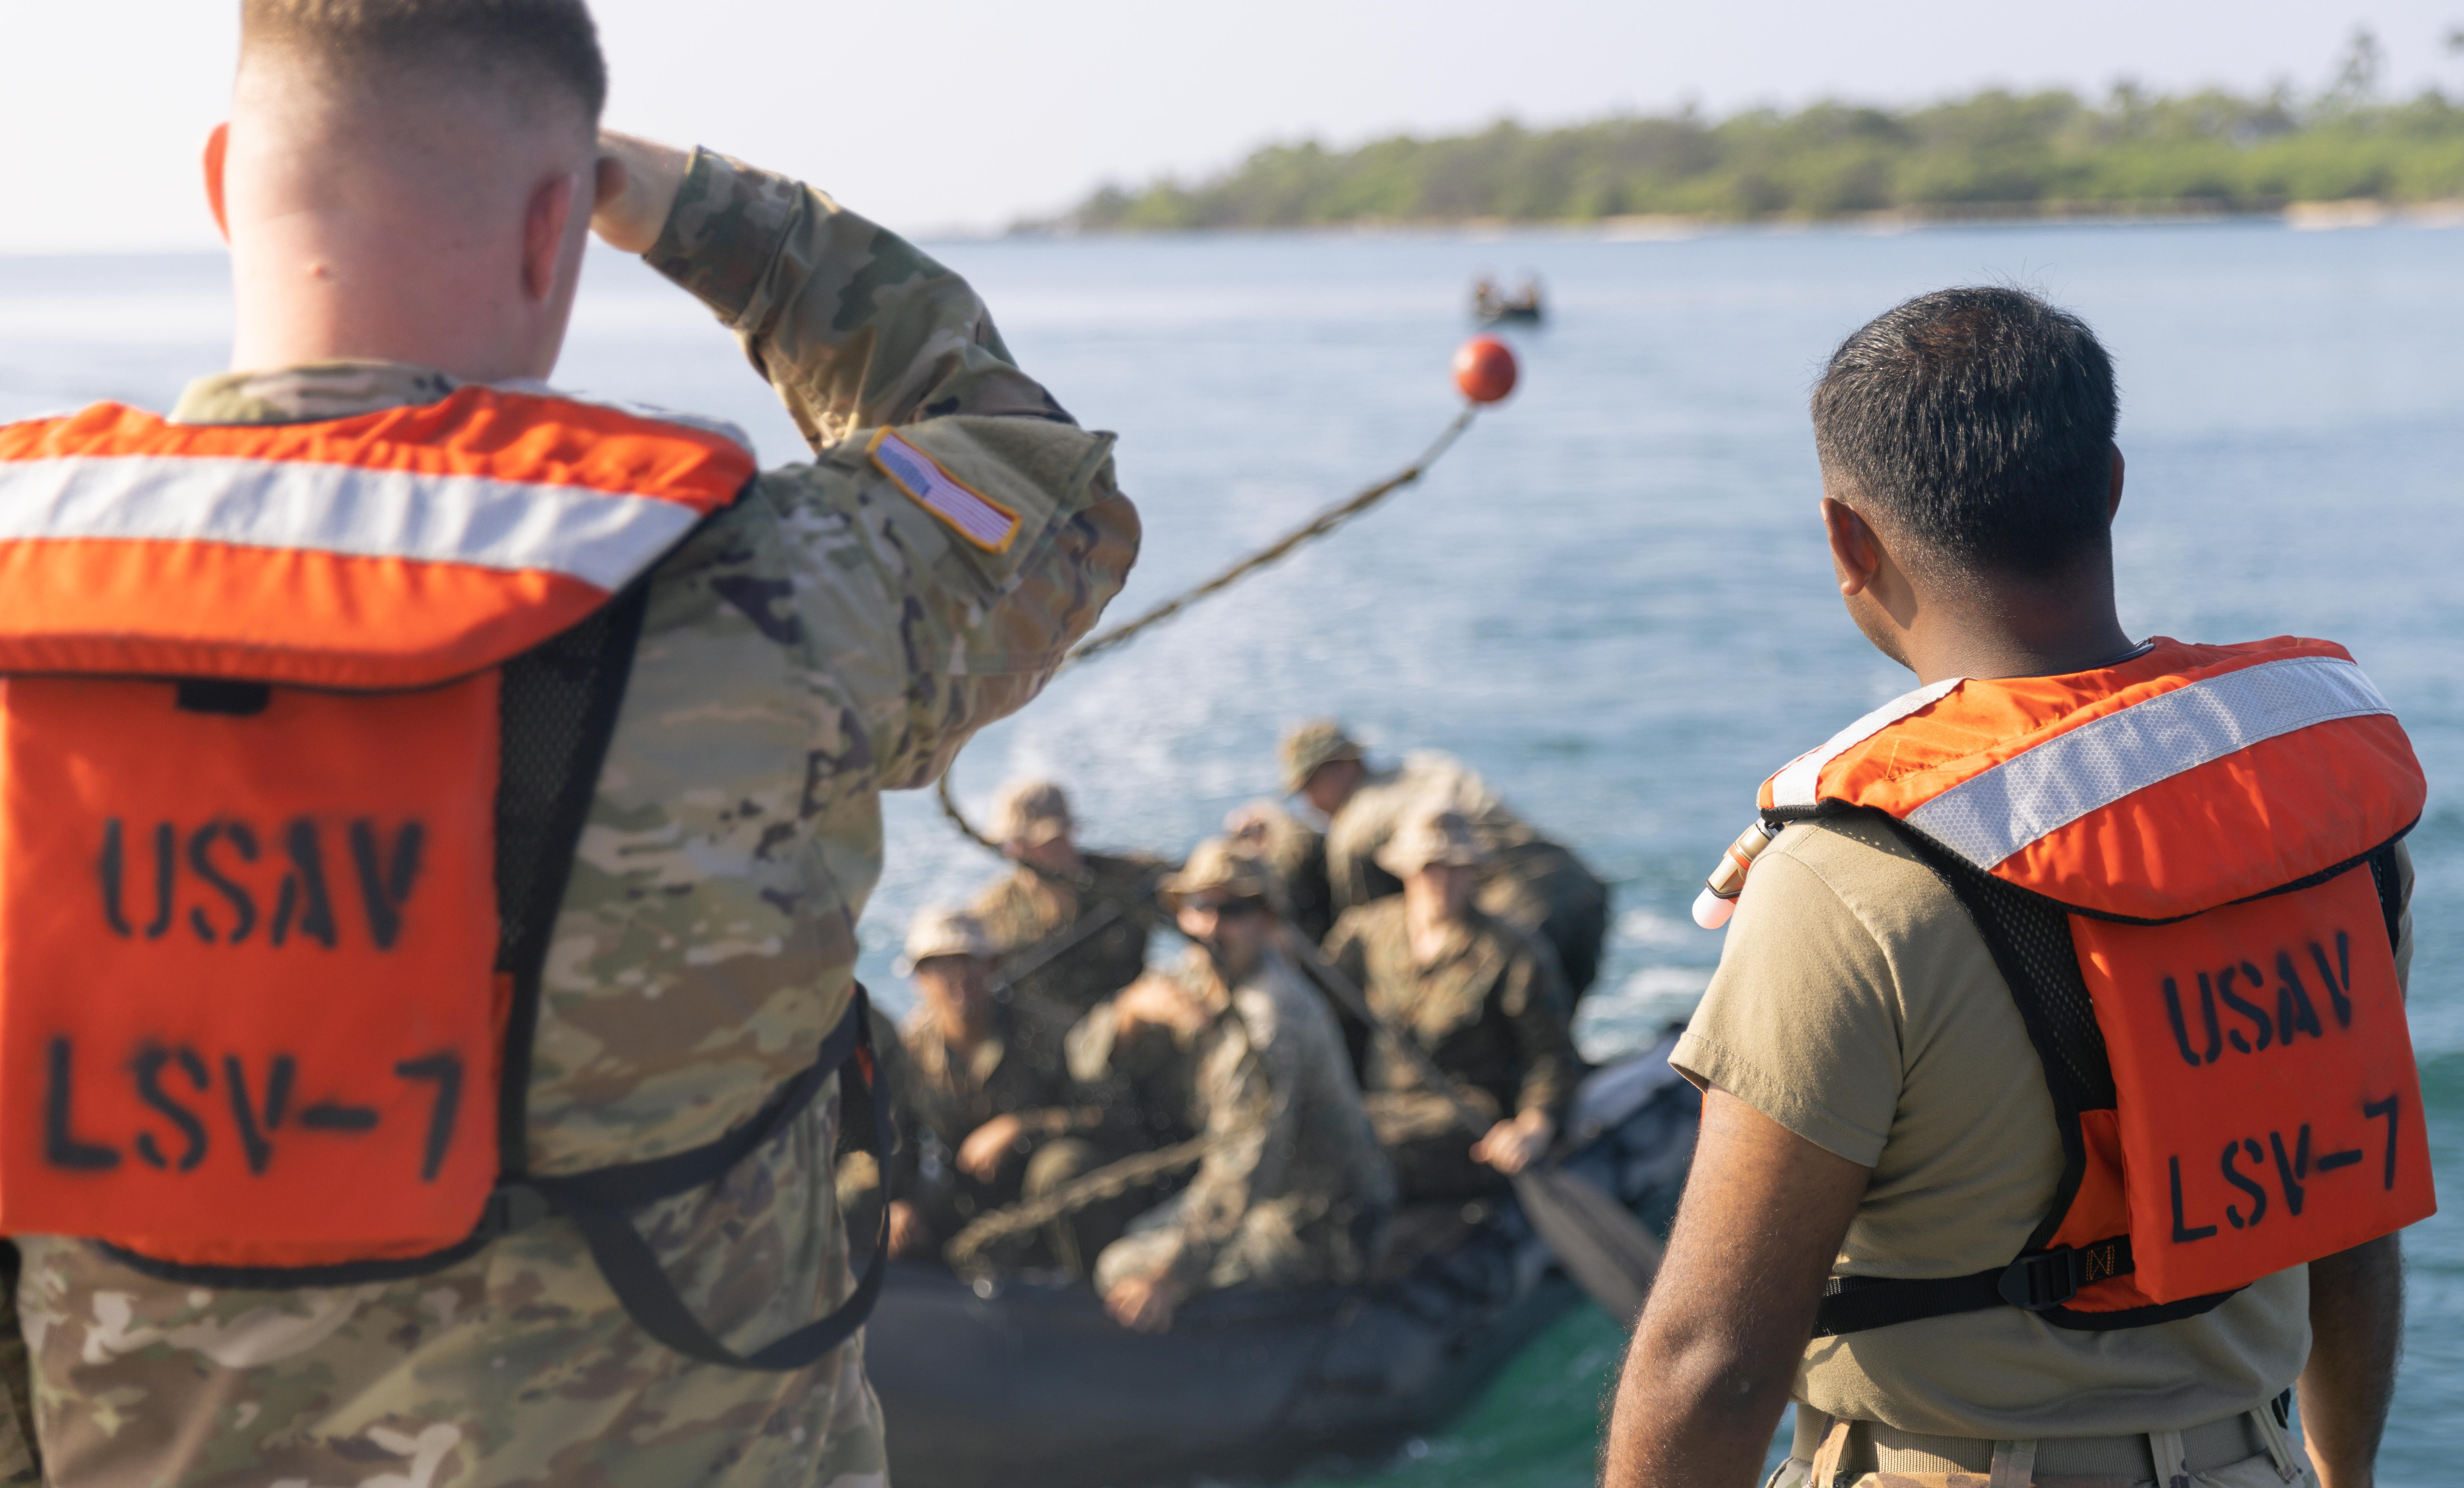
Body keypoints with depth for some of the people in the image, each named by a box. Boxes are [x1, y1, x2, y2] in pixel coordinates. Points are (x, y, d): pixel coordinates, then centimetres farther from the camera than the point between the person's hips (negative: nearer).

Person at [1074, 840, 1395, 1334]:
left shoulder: (1270, 1020, -26)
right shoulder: (1201, 979, 3)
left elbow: (1246, 1170, -28)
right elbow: (1086, 1055, 2)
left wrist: (1170, 1279, -26)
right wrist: (1134, 1007, -20)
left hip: (1313, 1235, -9)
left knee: (1124, 1273, -13)